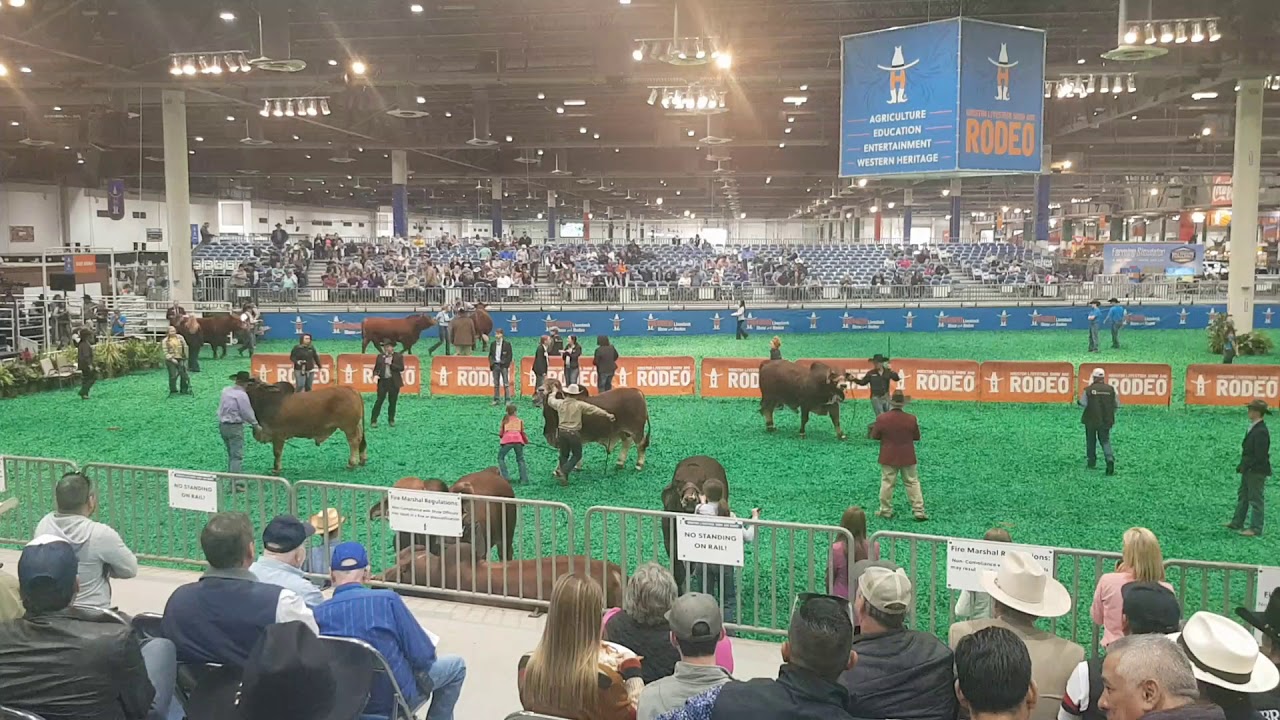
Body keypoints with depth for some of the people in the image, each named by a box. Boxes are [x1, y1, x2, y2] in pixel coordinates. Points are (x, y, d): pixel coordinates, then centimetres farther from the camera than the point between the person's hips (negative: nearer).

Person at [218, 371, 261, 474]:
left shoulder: (226, 390, 5)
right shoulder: (242, 394, -17)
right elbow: (248, 413, -12)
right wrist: (256, 425, 2)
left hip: (222, 425, 8)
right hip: (235, 427, -8)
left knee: (231, 454, 20)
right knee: (237, 456, -5)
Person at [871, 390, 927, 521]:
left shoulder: (882, 419, -13)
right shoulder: (911, 418, -11)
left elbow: (874, 436, -2)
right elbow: (917, 437, 1)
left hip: (888, 457, 0)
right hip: (907, 457, 0)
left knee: (887, 483, 8)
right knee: (913, 483, 9)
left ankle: (885, 511, 15)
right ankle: (918, 511, 9)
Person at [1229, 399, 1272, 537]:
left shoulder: (1261, 431, -22)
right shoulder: (1254, 428, 8)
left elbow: (1259, 455, -23)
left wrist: (1245, 467, -17)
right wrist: (1242, 466, 9)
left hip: (1257, 471, -10)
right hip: (1249, 470, 10)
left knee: (1255, 499, 0)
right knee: (1242, 496, 19)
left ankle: (1256, 529, 9)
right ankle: (1237, 523, 31)